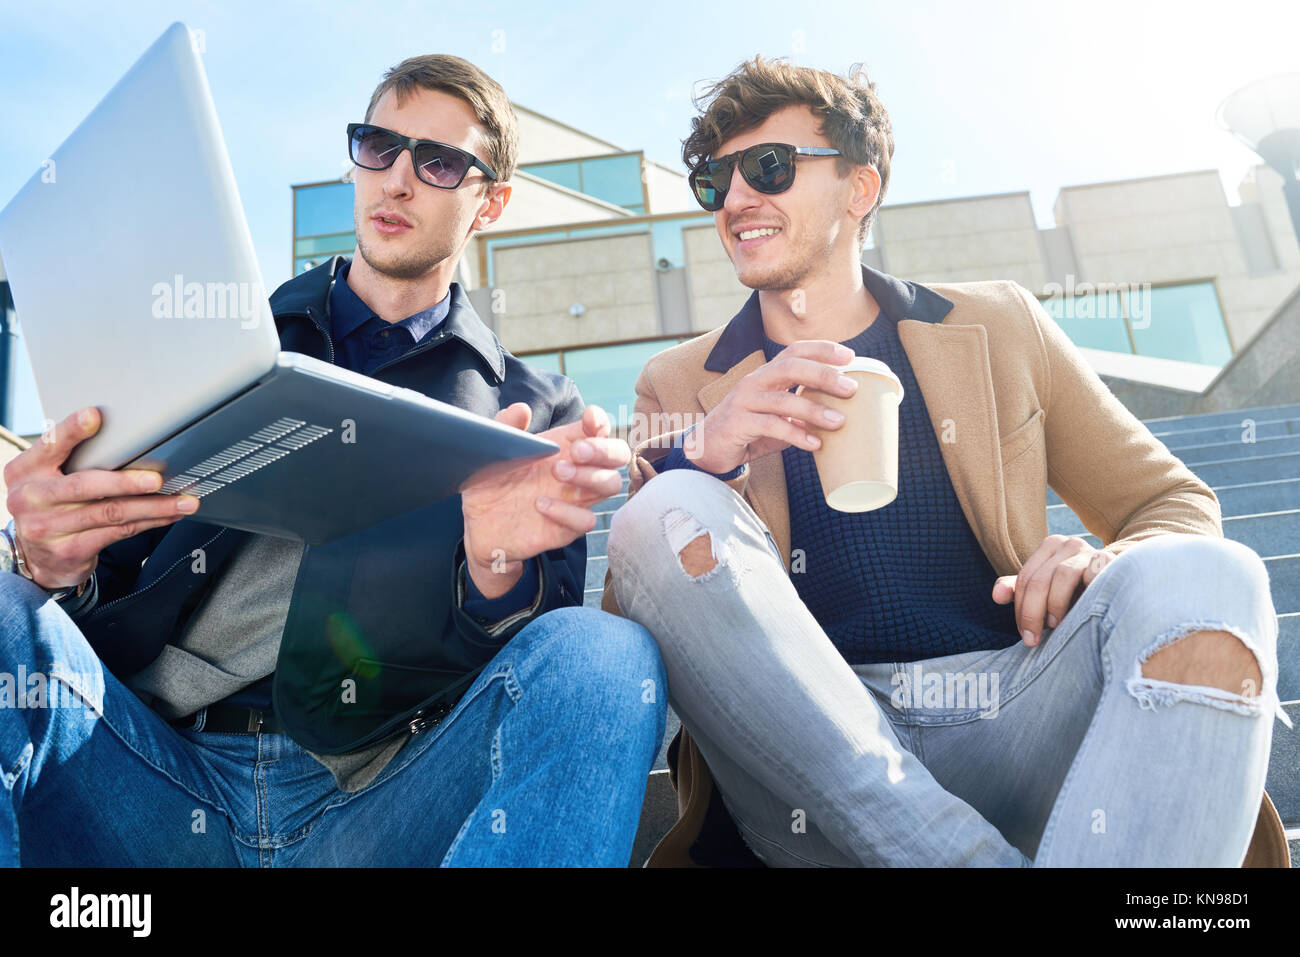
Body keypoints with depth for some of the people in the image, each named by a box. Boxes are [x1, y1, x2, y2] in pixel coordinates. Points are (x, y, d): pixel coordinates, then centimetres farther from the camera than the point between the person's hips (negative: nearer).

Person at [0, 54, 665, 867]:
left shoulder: (537, 410, 11)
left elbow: (549, 663, 4)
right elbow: (114, 560, 14)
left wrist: (499, 570, -19)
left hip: (381, 806, -1)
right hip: (162, 782, 2)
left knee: (609, 657, -29)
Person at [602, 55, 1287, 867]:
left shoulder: (1001, 328, 13)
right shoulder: (679, 386, 10)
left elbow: (1177, 504, 16)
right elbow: (629, 634, 3)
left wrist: (1106, 571, -9)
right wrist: (699, 459, -16)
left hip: (1008, 715, 1)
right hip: (809, 757, 0)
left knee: (1206, 580, -23)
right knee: (665, 517, -23)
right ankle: (981, 859, -24)